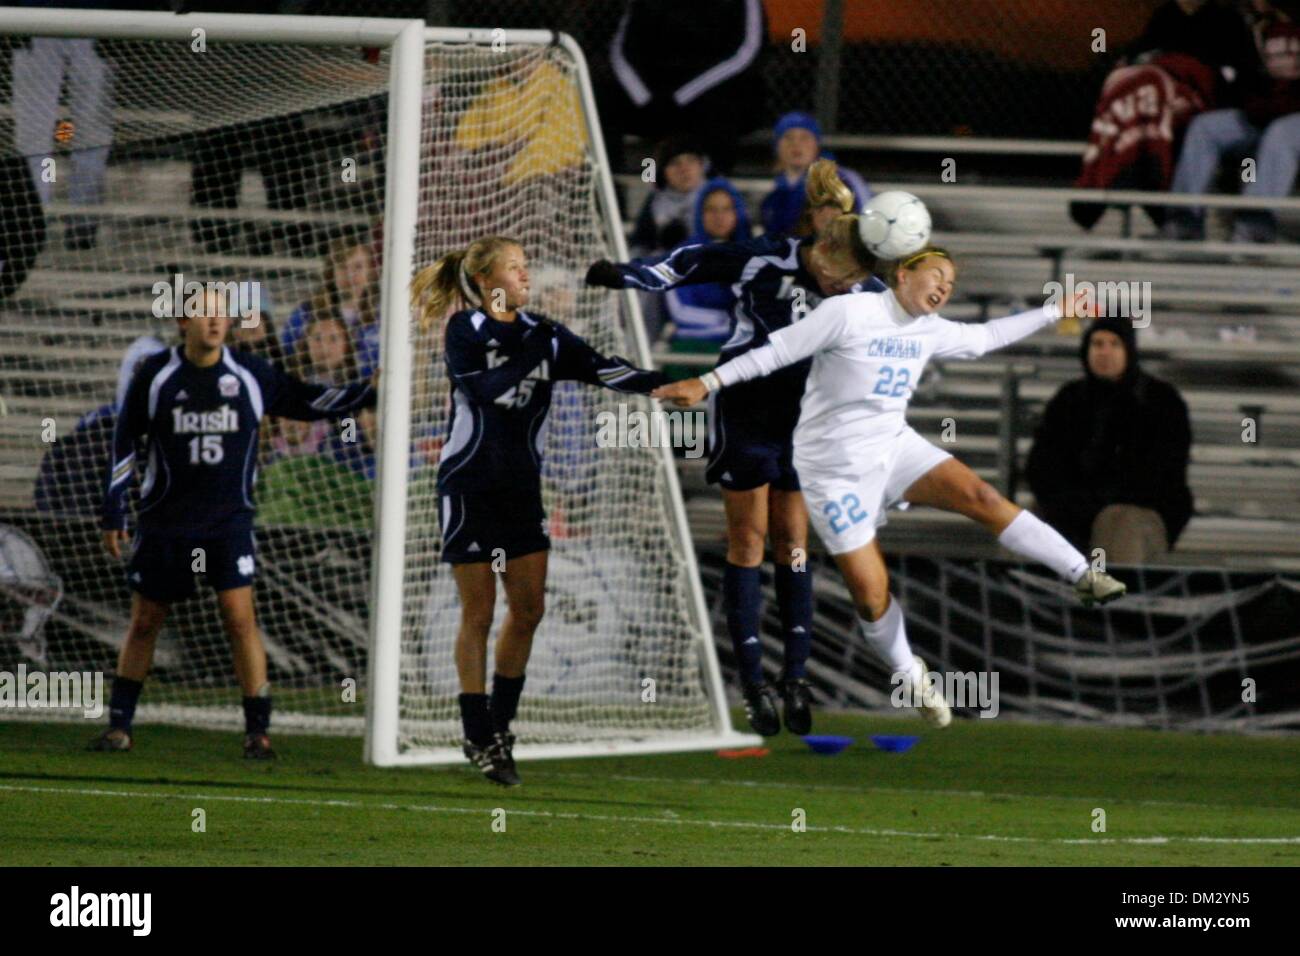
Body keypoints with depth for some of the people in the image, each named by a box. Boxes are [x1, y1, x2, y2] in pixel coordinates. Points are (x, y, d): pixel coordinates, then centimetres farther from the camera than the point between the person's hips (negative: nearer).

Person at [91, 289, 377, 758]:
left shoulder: (251, 375, 0)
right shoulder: (155, 375, -1)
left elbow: (306, 400, 11)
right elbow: (125, 439, 6)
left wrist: (366, 394, -2)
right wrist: (113, 510, 4)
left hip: (230, 520, -1)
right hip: (164, 520, 1)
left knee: (240, 615, -12)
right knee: (144, 622, 6)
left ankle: (257, 731, -7)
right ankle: (119, 725, 17)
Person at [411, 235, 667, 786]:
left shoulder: (541, 333, 6)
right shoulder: (465, 331, -7)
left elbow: (598, 368, -6)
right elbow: (484, 391, -21)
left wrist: (659, 384, -20)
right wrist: (530, 356, -21)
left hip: (520, 486, 5)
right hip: (470, 486, -5)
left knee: (528, 607, 2)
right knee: (479, 612, -1)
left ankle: (498, 726, 15)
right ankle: (479, 739, 6)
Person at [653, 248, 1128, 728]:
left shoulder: (930, 331, 4)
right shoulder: (847, 313, -17)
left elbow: (984, 336, 22)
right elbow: (777, 350, -14)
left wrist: (1054, 312, 25)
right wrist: (707, 384, -18)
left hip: (894, 446, 5)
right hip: (834, 468, -5)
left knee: (979, 495, -17)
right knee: (870, 592, -7)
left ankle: (1083, 576, -15)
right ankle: (909, 674, 18)